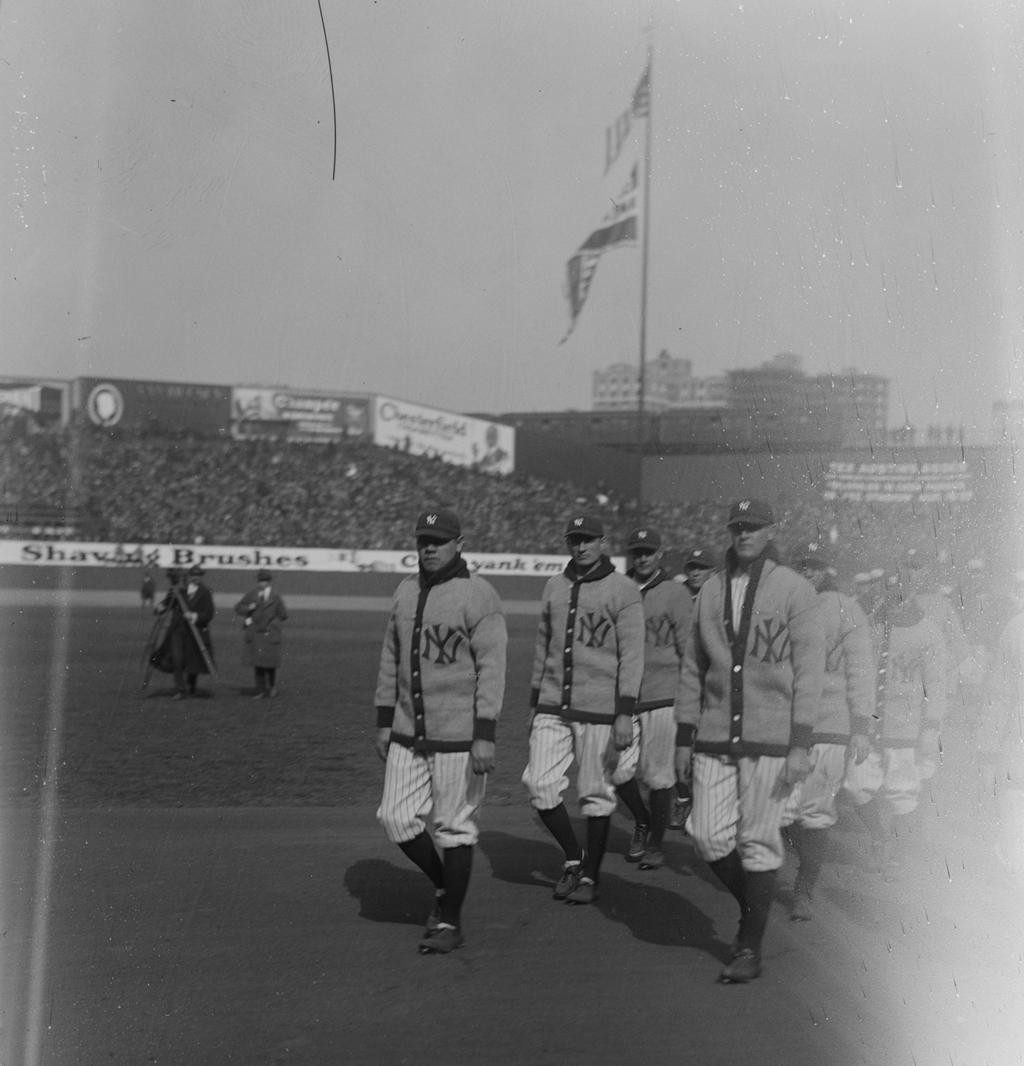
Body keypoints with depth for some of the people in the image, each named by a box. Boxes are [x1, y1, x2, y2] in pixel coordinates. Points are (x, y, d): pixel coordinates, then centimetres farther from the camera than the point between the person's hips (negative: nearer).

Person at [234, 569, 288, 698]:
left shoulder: (275, 598, -1)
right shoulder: (251, 594, 2)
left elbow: (284, 615, 9)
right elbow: (238, 608, 6)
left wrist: (273, 625, 2)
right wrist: (248, 608, -12)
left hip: (269, 635, -2)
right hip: (254, 634, 2)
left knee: (270, 663, -2)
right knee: (258, 664, 1)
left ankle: (272, 685, 26)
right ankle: (261, 691, 7)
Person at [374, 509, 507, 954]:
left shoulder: (479, 595, -11)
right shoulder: (406, 591, 10)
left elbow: (492, 667, -15)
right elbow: (390, 660, 16)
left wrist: (485, 735, -20)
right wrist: (384, 721, 14)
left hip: (458, 735, -6)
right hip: (408, 733, 6)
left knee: (453, 826, 2)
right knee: (397, 818, 5)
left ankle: (450, 921, 17)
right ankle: (443, 886, 29)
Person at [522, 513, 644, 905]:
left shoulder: (624, 591, -6)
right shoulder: (554, 586, 11)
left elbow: (632, 656, -10)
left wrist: (625, 714, -17)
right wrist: (535, 703, 18)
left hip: (599, 710, -5)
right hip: (553, 707, 5)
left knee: (596, 795, 3)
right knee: (539, 785, -3)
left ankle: (590, 875, 20)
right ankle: (573, 858, 18)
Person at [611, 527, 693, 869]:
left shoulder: (676, 595, -1)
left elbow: (690, 650, -2)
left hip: (663, 698, -3)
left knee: (657, 775, 1)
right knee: (618, 772, -2)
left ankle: (656, 843, 20)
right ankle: (641, 822, 26)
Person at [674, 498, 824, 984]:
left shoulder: (794, 590, -4)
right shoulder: (711, 589, 10)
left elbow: (809, 670, -7)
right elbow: (693, 667, 14)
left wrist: (801, 744, -13)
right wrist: (684, 738, 11)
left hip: (770, 738, -4)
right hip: (714, 736, 4)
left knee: (757, 842, 0)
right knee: (709, 837, 1)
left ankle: (751, 948, 14)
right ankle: (752, 907, 28)